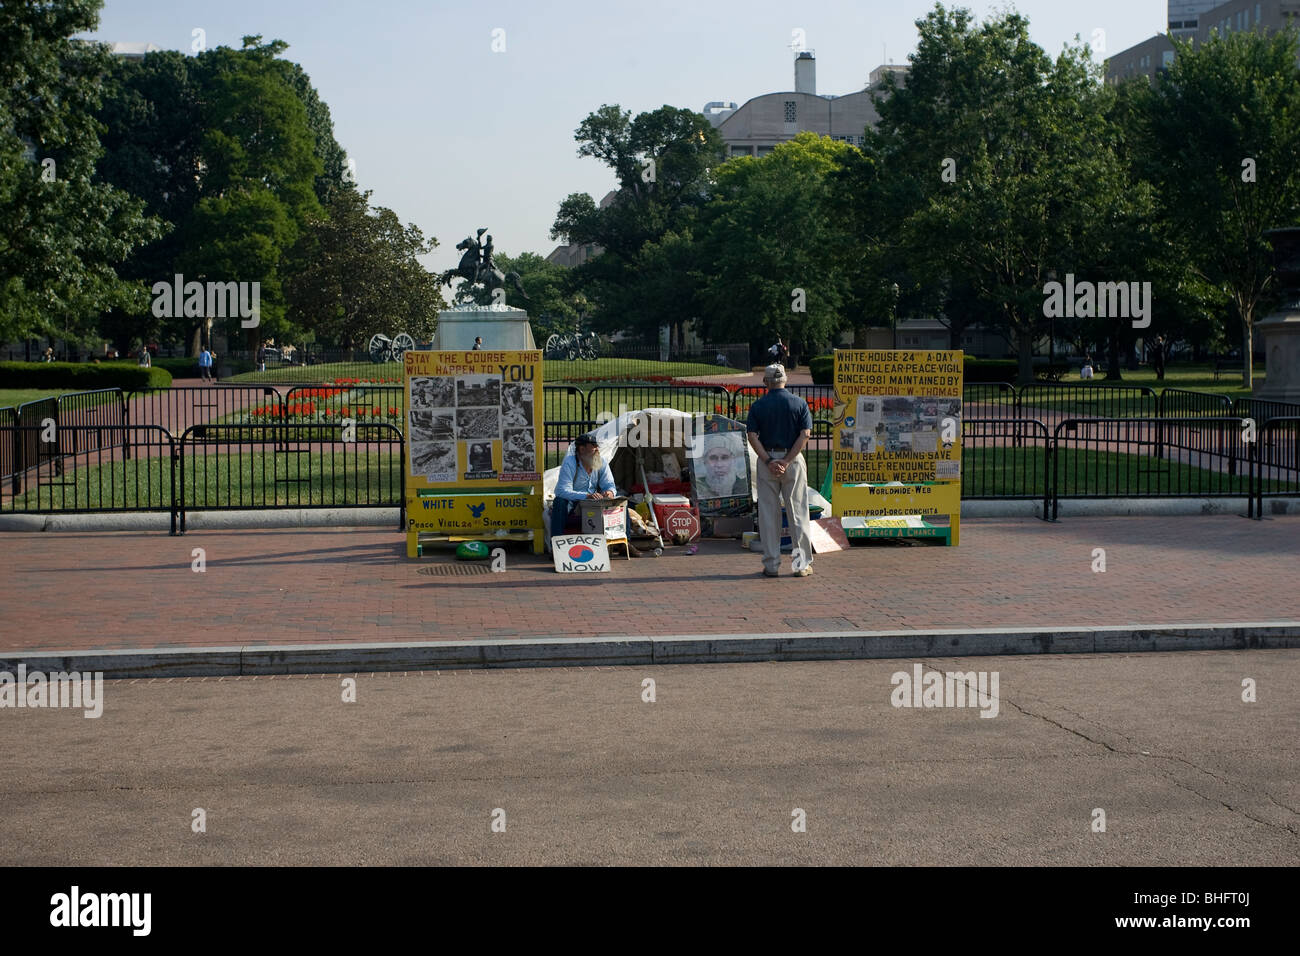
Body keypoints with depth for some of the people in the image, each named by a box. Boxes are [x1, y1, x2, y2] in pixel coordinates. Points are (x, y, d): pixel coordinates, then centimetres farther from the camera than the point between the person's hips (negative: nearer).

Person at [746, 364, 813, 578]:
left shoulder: (757, 406, 1)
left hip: (767, 460, 0)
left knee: (768, 514, 5)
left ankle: (771, 564, 6)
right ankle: (803, 564, 5)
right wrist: (787, 461, -11)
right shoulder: (799, 403, 0)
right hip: (793, 459, 0)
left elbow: (752, 436, -8)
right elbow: (805, 434, -9)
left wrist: (769, 461, -11)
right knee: (798, 512, 5)